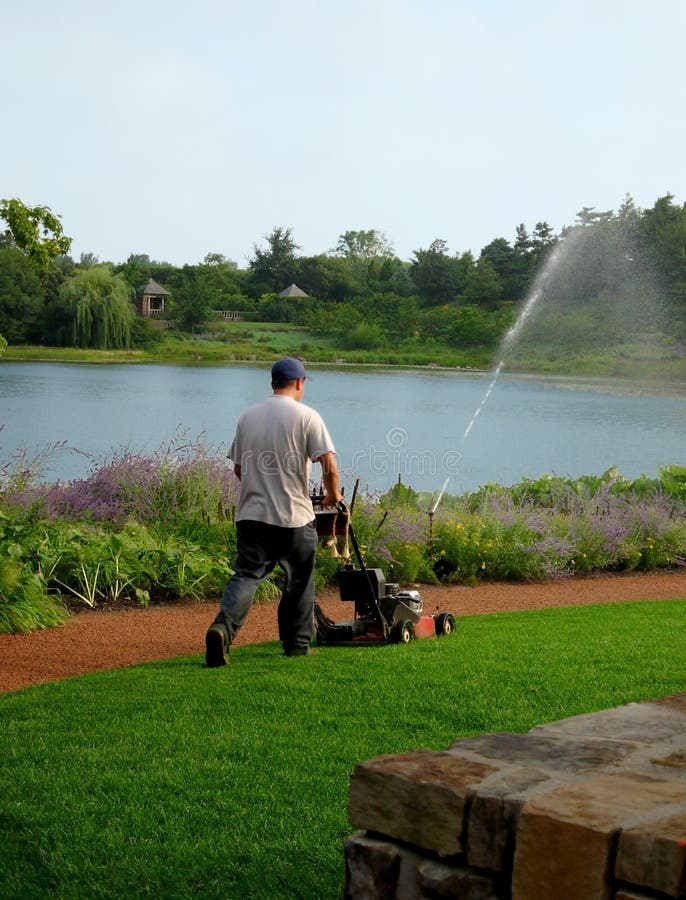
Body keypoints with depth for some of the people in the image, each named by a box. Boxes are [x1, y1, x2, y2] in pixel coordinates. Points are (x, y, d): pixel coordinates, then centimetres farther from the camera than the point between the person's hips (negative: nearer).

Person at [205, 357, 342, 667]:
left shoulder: (247, 416, 9)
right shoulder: (306, 416, -5)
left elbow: (238, 468, 15)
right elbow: (329, 466, -12)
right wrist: (333, 496, 6)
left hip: (251, 513, 3)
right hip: (295, 516, -3)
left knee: (246, 575, -1)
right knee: (299, 581, 13)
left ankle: (223, 626, -24)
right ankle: (296, 643, 21)